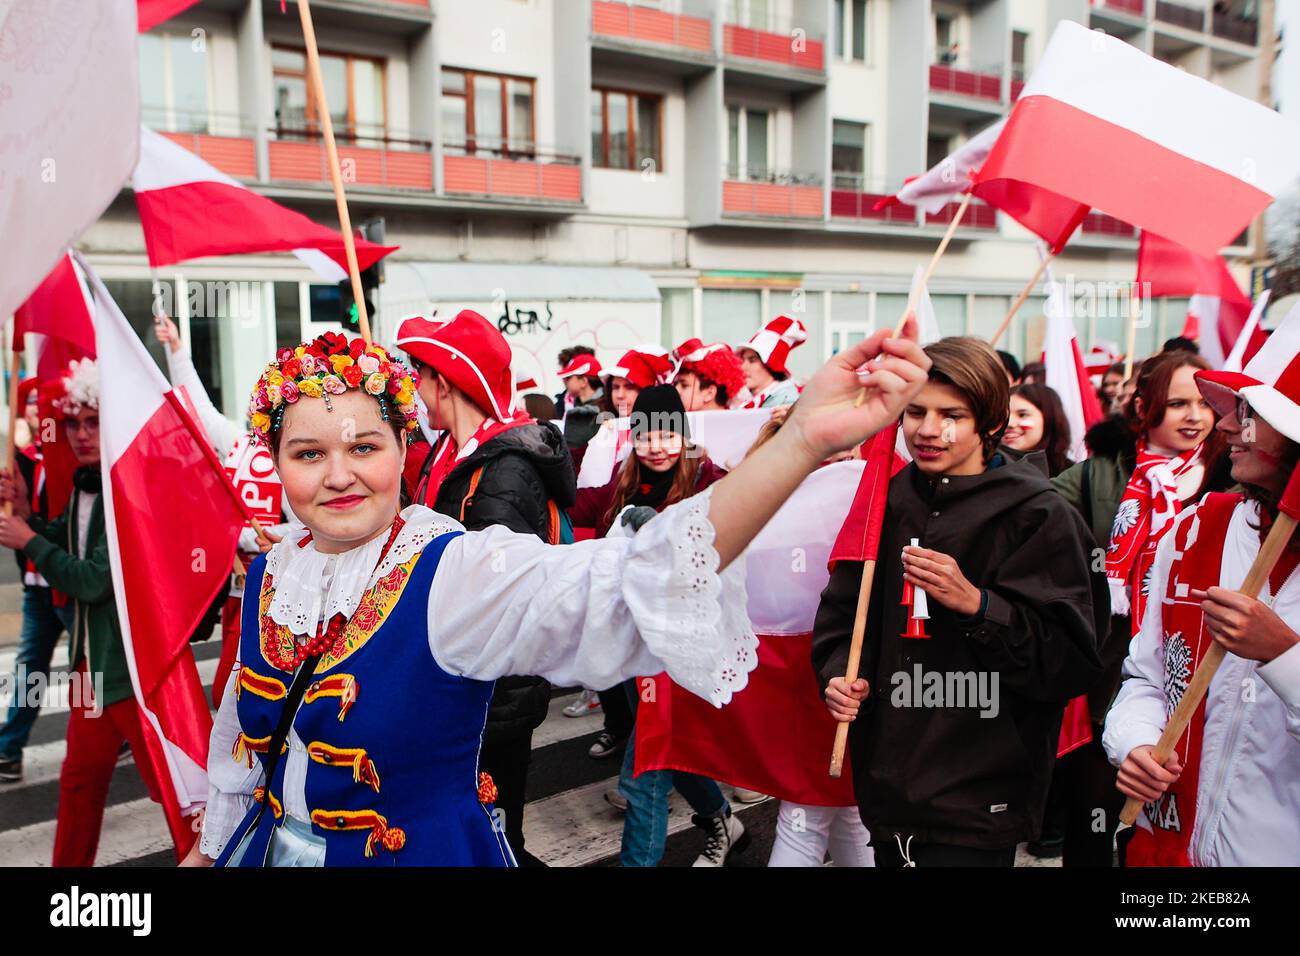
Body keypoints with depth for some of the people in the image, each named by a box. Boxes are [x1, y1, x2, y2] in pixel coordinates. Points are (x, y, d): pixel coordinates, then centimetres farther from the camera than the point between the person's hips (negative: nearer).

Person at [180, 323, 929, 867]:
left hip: (426, 848, -5)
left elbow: (619, 586, -45)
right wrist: (211, 845, 24)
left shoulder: (454, 571, -25)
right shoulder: (271, 577, -5)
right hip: (269, 847, 6)